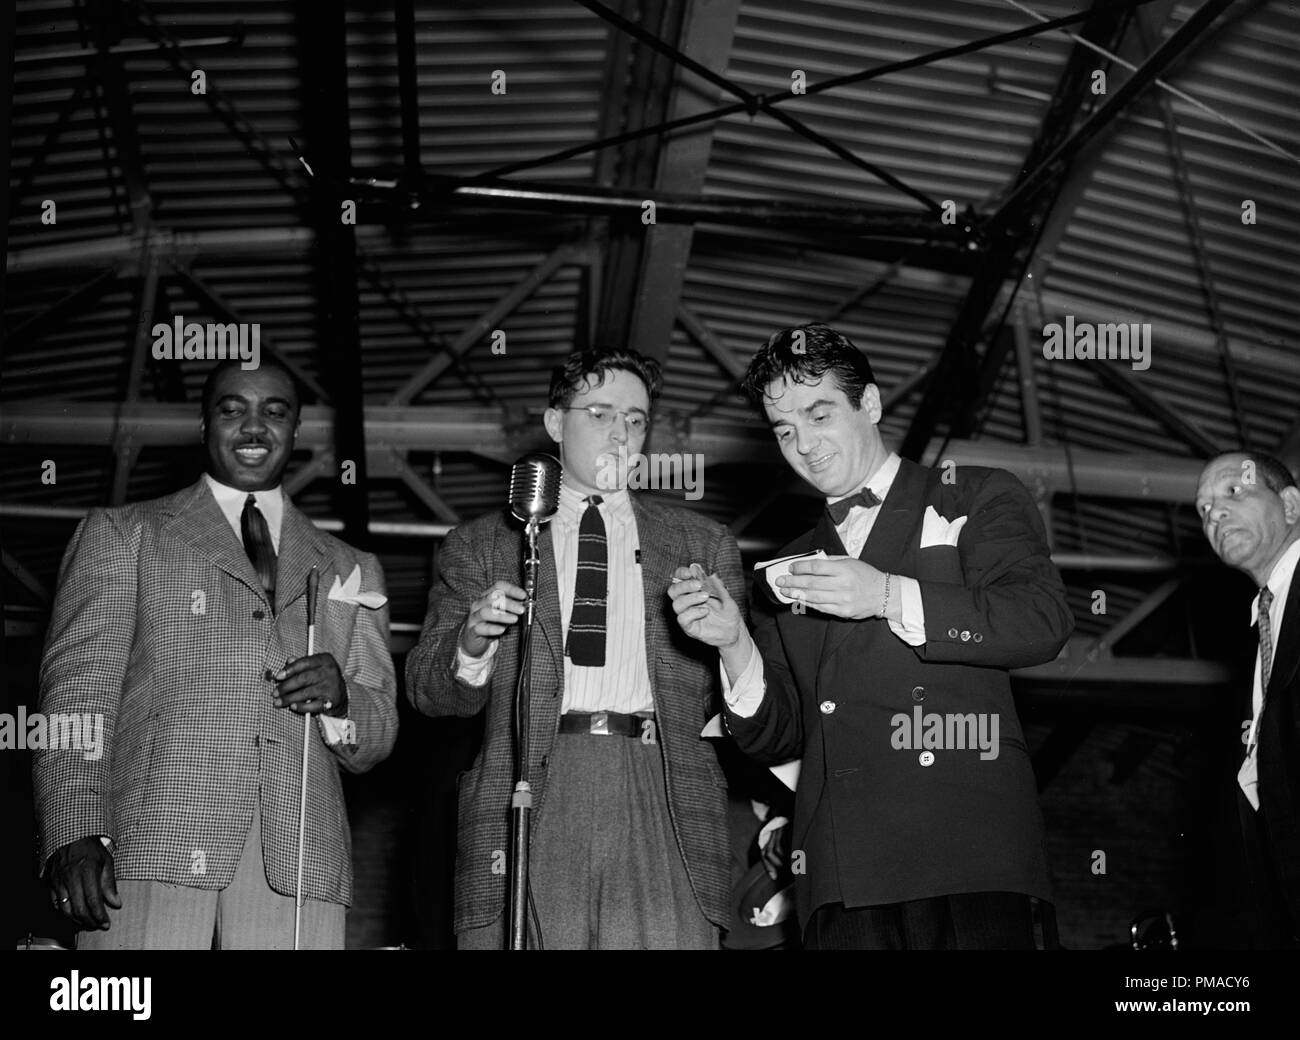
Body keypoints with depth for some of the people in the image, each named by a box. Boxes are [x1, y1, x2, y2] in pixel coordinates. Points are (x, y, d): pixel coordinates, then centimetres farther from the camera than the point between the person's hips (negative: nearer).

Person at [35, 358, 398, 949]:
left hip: (298, 863, 2)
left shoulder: (348, 570, 23)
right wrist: (75, 834, -10)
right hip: (149, 842, -2)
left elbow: (378, 739, 22)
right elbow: (76, 691, 5)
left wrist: (340, 702, -2)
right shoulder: (120, 535, 16)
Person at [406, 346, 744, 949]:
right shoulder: (479, 547, 15)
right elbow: (427, 692, 10)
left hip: (662, 800, 1)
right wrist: (471, 643, -9)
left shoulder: (703, 546, 17)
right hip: (529, 795, 0)